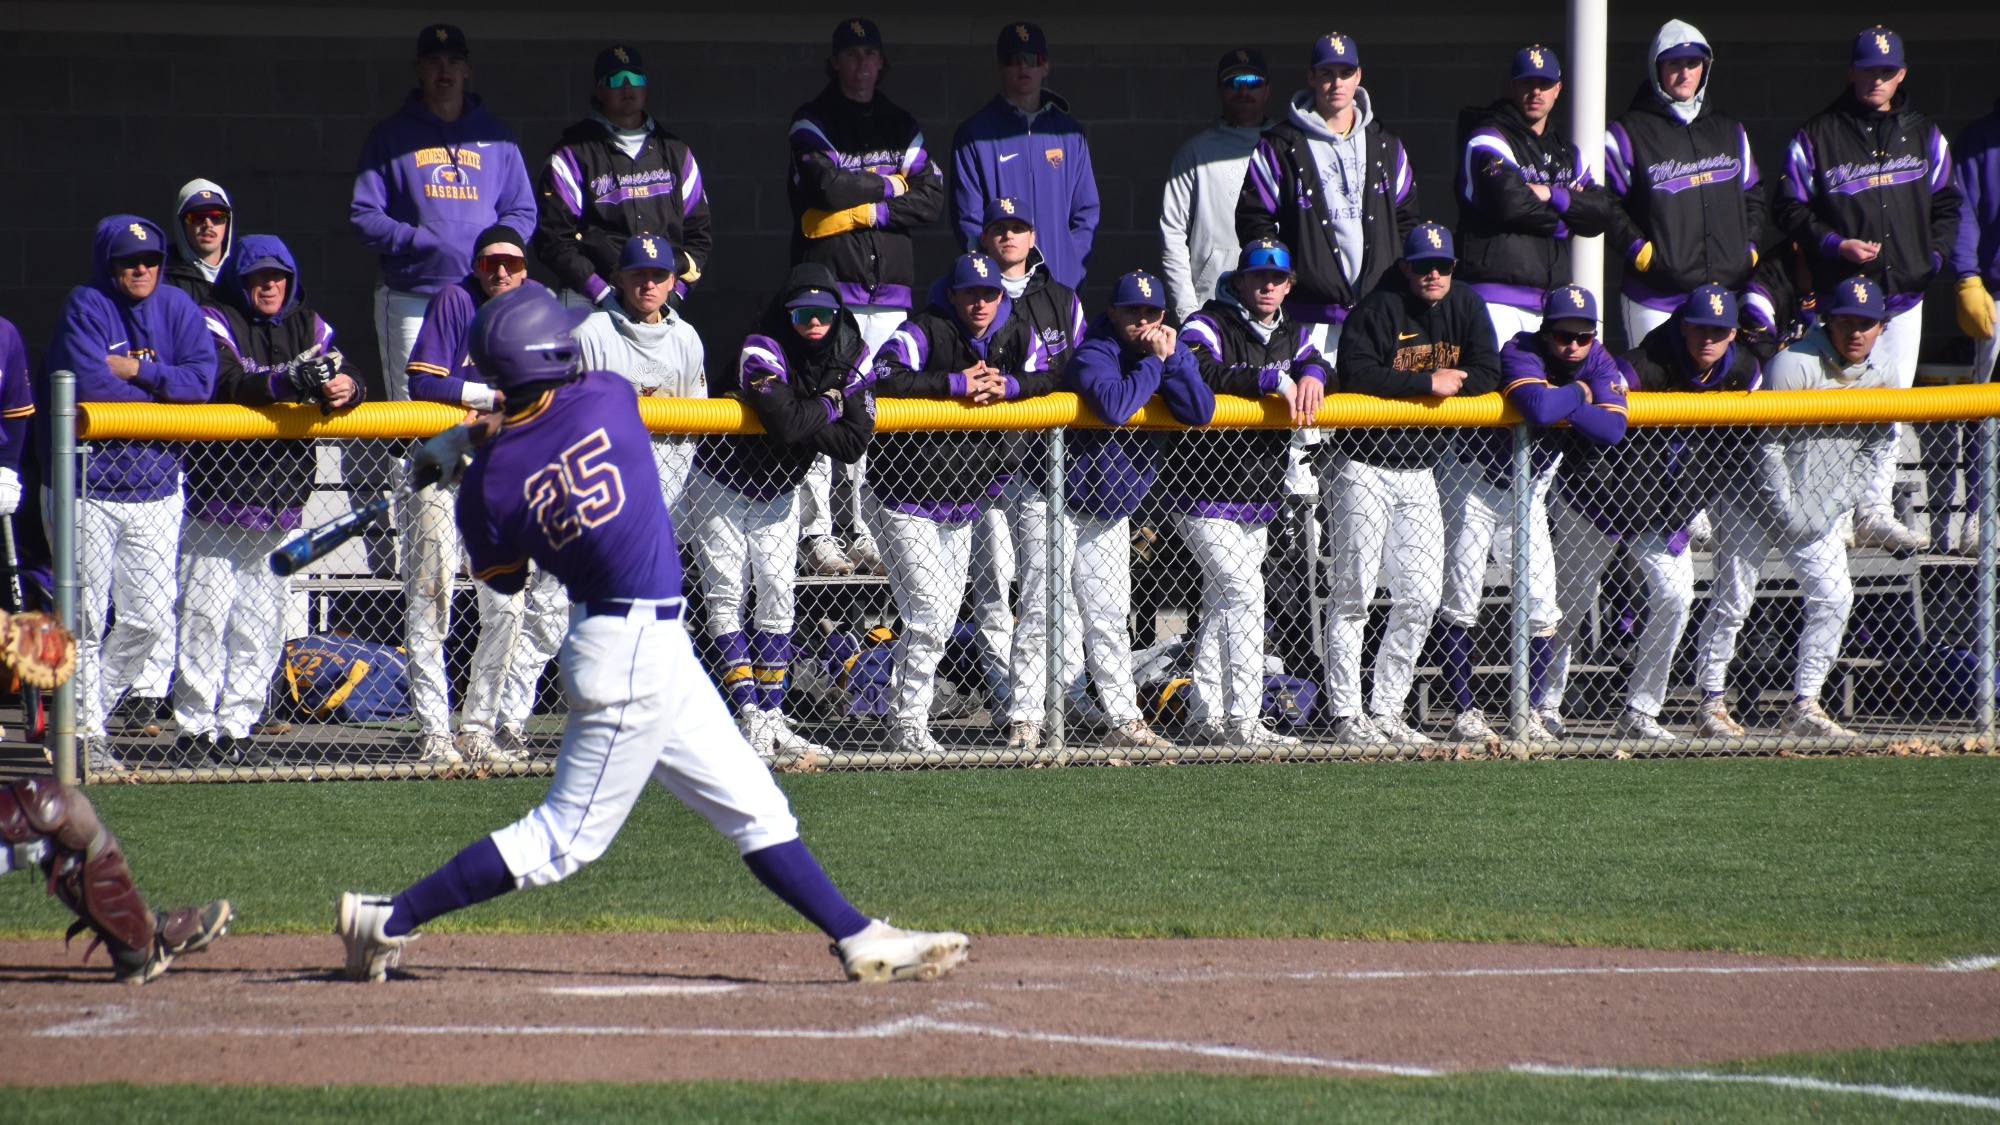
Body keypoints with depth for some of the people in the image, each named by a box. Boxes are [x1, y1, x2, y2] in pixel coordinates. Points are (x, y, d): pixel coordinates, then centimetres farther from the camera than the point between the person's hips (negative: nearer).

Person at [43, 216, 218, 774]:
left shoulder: (177, 308, 8)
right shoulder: (86, 307, -6)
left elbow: (201, 380, -4)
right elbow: (90, 385, -18)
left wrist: (137, 370, -14)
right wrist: (164, 395, -8)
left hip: (156, 490, 5)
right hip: (90, 488, -5)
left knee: (151, 619, 3)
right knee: (87, 615, -4)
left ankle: (97, 702, 21)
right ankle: (85, 733, 4)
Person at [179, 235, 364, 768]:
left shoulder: (309, 326, 12)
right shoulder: (216, 322, -4)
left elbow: (344, 375, 2)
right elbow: (228, 383, -22)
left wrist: (346, 388, -24)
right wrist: (286, 383, -38)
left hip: (282, 502, 5)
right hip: (218, 497, -5)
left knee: (261, 624, 8)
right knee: (205, 618, -6)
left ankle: (237, 728, 14)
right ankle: (194, 729, -1)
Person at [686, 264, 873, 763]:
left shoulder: (852, 357, -10)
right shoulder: (762, 350, -27)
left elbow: (853, 444, -16)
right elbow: (787, 422, -40)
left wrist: (804, 420, -27)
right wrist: (829, 405, -23)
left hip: (780, 492, 5)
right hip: (721, 483, -5)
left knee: (778, 597, 2)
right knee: (726, 596, -9)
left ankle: (773, 718, 5)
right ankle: (750, 717, -12)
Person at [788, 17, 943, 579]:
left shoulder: (903, 126, 16)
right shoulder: (812, 122, 3)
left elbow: (932, 201, 5)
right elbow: (826, 186, -14)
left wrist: (867, 211, -7)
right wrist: (889, 184, 0)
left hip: (890, 284, 4)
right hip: (828, 279, -4)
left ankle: (868, 532, 4)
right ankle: (816, 533, -10)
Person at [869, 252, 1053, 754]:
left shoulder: (1016, 333, 2)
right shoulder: (923, 331, -17)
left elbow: (1049, 378, 5)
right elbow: (885, 378, -30)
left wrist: (1006, 386, -16)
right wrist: (959, 383, -29)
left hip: (963, 502, 7)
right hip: (906, 499, -7)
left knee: (943, 615, 12)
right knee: (929, 609, -13)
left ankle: (910, 715, 24)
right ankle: (907, 724, -5)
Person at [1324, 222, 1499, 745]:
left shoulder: (1467, 308, 6)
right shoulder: (1379, 309, -11)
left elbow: (1486, 375, -2)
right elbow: (1355, 373, -24)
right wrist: (1428, 382, -23)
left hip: (1420, 472, 6)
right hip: (1364, 468, -6)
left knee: (1421, 598, 3)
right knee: (1353, 594, -5)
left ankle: (1387, 711, 12)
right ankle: (1346, 715, -3)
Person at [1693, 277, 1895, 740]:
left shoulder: (1884, 375, -1)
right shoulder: (1794, 364, -19)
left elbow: (1867, 455, 4)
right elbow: (1769, 446, -18)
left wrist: (1824, 511, -5)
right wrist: (1787, 514, -18)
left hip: (1820, 511, 6)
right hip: (1756, 503, -6)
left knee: (1834, 597, -4)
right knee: (1733, 602, -7)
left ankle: (1804, 708, 3)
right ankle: (1711, 705, 0)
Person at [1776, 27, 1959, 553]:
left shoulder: (1924, 136, 12)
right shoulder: (1816, 136, 0)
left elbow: (1945, 205, 17)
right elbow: (1792, 209, 0)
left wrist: (1934, 255, 2)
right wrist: (1836, 245, -13)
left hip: (1905, 293, 4)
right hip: (1841, 292, -4)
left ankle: (1876, 514, 13)